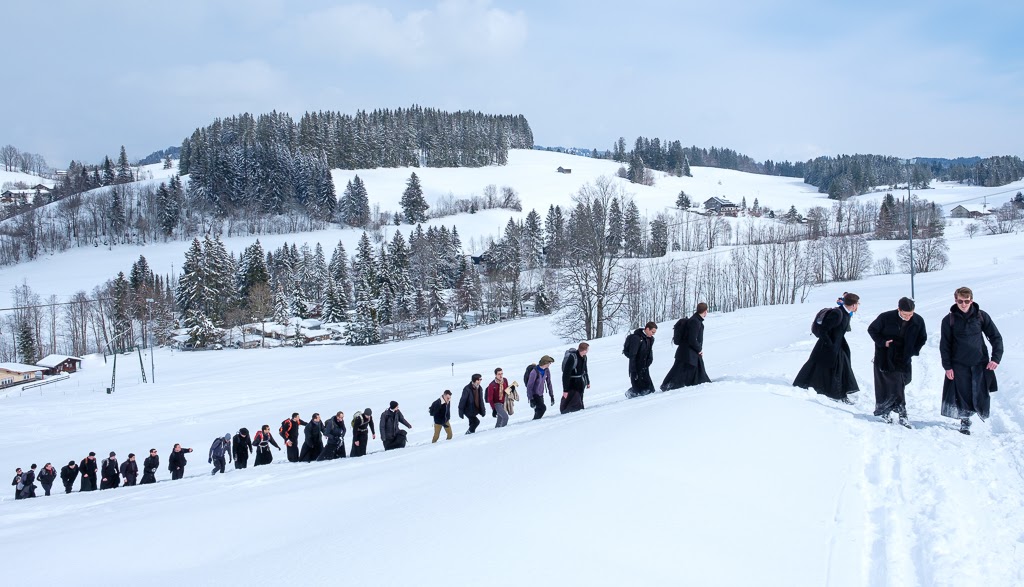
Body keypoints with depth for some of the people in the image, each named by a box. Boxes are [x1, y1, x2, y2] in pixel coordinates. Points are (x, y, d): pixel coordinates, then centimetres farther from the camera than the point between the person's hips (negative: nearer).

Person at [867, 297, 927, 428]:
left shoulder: (918, 321, -6)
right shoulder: (886, 317, -15)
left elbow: (922, 338, 13)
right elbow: (872, 329, 0)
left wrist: (914, 350, -1)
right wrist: (882, 342, -12)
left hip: (904, 360, 3)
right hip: (884, 359, -3)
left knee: (899, 386, 0)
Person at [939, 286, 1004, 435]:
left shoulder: (981, 316, -1)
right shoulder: (949, 320, -2)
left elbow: (996, 337, 5)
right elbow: (944, 345, 1)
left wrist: (996, 358, -5)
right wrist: (947, 366, -4)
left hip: (980, 363, 0)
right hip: (959, 365, 0)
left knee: (981, 395, -2)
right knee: (963, 395, 0)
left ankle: (982, 412, 26)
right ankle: (965, 421, 17)